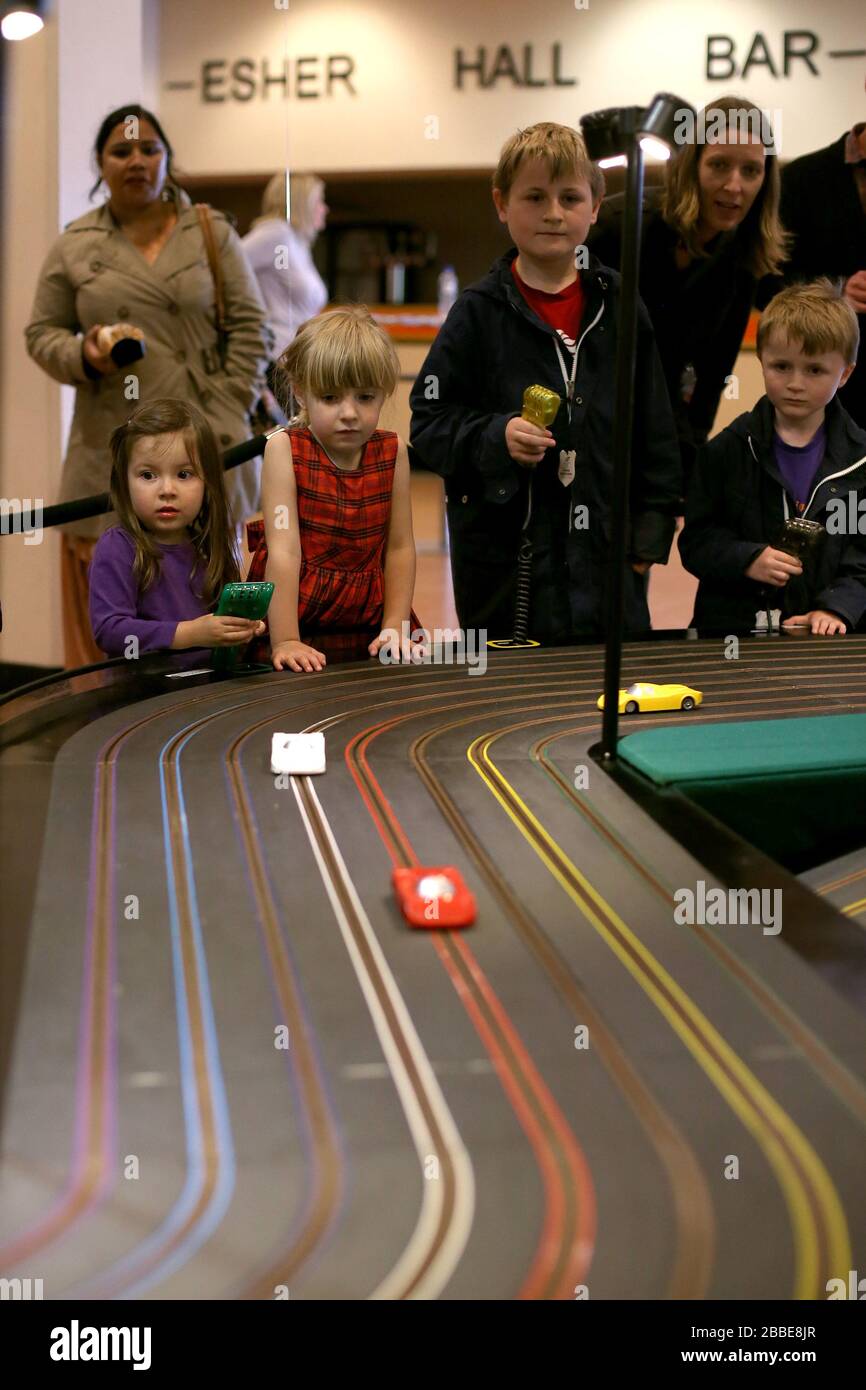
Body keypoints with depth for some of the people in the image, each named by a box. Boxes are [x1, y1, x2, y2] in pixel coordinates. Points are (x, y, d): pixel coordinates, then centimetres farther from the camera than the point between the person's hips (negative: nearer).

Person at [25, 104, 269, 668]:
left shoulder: (213, 234, 8)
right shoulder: (74, 246, 10)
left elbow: (249, 331, 5)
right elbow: (42, 331, 14)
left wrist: (223, 420, -4)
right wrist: (82, 355, -9)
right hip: (110, 455, 1)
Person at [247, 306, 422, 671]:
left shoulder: (392, 452, 3)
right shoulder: (285, 448, -8)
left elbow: (399, 547, 4)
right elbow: (283, 550, -15)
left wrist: (395, 629, -4)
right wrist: (285, 641, -20)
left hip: (368, 619, 4)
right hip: (299, 622, -3)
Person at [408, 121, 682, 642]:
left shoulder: (620, 306, 5)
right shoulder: (480, 312, -2)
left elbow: (655, 427, 9)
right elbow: (429, 422, -3)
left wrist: (652, 528, 5)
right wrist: (496, 438, -20)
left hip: (606, 551, 3)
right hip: (506, 555, -2)